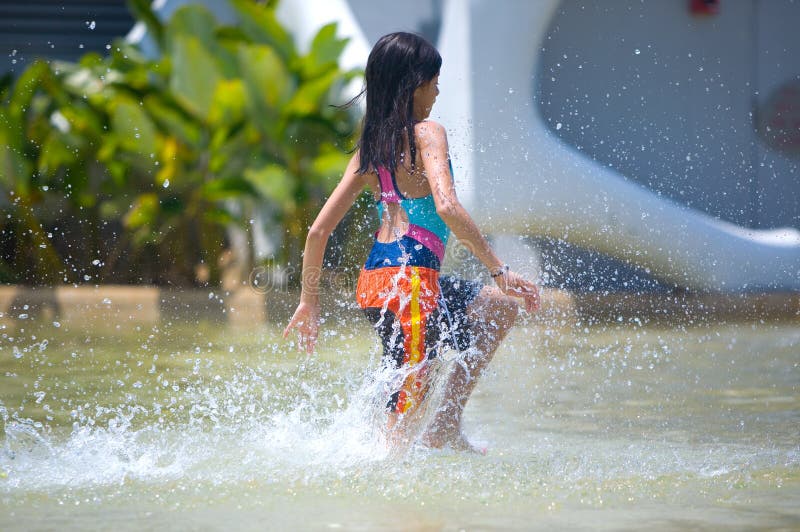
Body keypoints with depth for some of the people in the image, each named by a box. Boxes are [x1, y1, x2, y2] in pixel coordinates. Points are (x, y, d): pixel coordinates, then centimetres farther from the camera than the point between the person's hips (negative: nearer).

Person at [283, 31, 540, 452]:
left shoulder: (368, 149, 13)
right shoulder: (426, 133, -7)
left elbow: (318, 230, 12)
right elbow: (447, 207, -22)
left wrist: (309, 301, 20)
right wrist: (500, 271, -17)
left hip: (373, 279, 8)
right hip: (411, 278, -8)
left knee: (502, 308, 24)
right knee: (409, 398, -2)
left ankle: (446, 425, 20)